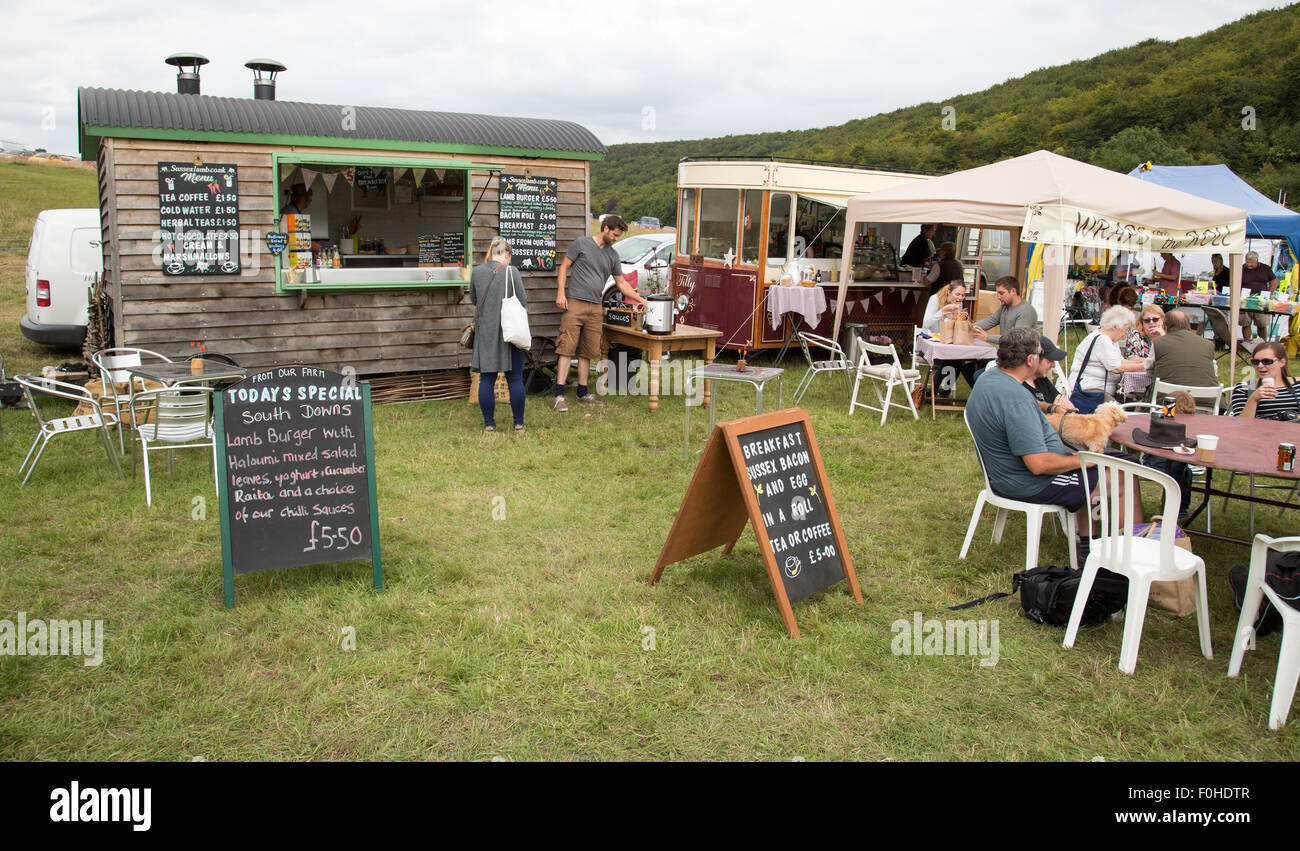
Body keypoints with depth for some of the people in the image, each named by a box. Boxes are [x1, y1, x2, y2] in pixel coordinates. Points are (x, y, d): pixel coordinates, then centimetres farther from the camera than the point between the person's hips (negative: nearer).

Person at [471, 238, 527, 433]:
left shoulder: (477, 272, 2)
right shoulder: (511, 271, -9)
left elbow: (473, 299, 13)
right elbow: (522, 300, -7)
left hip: (485, 332, 3)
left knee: (487, 379, 7)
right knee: (515, 379, 6)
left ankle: (489, 424, 9)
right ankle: (519, 423, 10)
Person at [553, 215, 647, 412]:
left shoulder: (613, 255, 17)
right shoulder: (582, 243, 3)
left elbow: (621, 283, 23)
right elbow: (564, 267, 3)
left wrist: (640, 299, 15)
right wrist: (561, 293, -8)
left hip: (595, 308, 5)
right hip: (574, 303, -5)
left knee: (587, 352, 7)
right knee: (567, 349, -9)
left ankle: (582, 392, 17)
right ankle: (559, 395, -11)